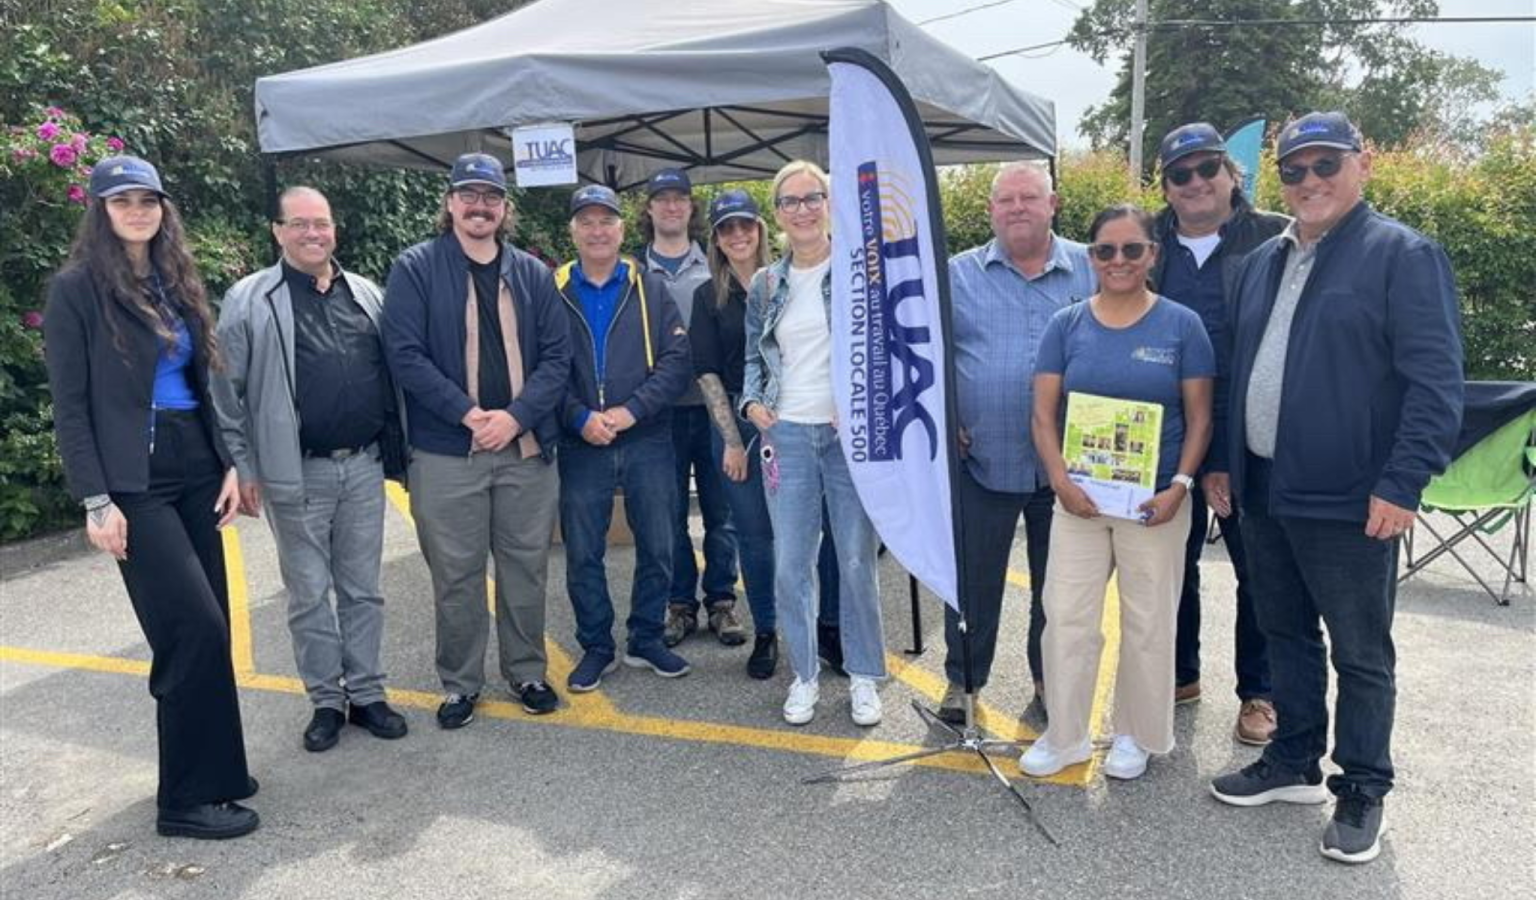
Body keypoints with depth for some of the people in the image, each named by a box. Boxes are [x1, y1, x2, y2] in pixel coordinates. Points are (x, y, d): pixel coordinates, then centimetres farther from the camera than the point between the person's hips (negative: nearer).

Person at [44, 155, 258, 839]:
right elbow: (70, 405, -7)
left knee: (202, 628, 8)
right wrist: (96, 502, -13)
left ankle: (210, 765, 22)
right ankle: (188, 798, 3)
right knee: (197, 627, -10)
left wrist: (229, 463, 8)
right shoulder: (75, 289, -4)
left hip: (195, 467, 6)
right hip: (133, 480, -6)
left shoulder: (179, 283, 13)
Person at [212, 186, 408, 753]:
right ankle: (326, 701, 21)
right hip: (296, 473, -3)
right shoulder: (250, 300, -3)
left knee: (363, 589, 11)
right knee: (309, 594, 8)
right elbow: (227, 391, -2)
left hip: (364, 467, 3)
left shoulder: (368, 295, 8)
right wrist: (244, 468, -5)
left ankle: (367, 694, 23)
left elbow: (394, 372, 14)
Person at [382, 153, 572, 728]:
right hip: (447, 451, -2)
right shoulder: (415, 269, 1)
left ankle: (527, 671, 28)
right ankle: (459, 683, 23)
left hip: (527, 446, 2)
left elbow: (557, 355, 3)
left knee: (526, 567, 11)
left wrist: (516, 415, -12)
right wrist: (469, 414, -15)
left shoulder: (532, 274, 9)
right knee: (455, 574, 6)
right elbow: (405, 355, -8)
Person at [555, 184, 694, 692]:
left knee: (657, 548, 8)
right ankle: (596, 647, 23)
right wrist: (580, 417, -15)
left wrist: (631, 410, -14)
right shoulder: (553, 294, 4)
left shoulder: (650, 289, 5)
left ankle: (646, 640, 26)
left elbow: (677, 360, -4)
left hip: (647, 441, 1)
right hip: (581, 446, 0)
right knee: (582, 554, 6)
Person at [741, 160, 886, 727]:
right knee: (789, 565, 5)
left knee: (857, 560, 5)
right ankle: (804, 675, 22)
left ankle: (863, 675, 22)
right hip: (786, 433, 3)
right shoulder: (765, 285, 11)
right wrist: (752, 402, -1)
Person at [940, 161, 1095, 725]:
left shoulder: (1091, 272, 3)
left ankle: (1051, 678, 33)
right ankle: (963, 680, 25)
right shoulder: (958, 275, 1)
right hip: (982, 460, -1)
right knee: (973, 579, 8)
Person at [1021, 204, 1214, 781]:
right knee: (1066, 617, 3)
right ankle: (1064, 735, 20)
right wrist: (1061, 481, -12)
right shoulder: (1066, 325, 2)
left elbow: (1199, 418, 0)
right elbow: (1043, 413, 0)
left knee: (1147, 623, 10)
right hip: (1079, 497, 1)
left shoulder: (1181, 325, -1)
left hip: (1155, 501, -1)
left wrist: (1180, 485, -13)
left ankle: (1138, 735, 29)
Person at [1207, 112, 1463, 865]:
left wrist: (1403, 484, -19)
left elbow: (1435, 383, -14)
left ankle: (1362, 792, 22)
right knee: (1287, 636, 18)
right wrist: (1222, 461, 15)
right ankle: (1294, 762, 33)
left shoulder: (1404, 256, -8)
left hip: (1351, 501, -6)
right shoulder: (1263, 262, 13)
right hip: (1264, 492, 7)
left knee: (1360, 655, 7)